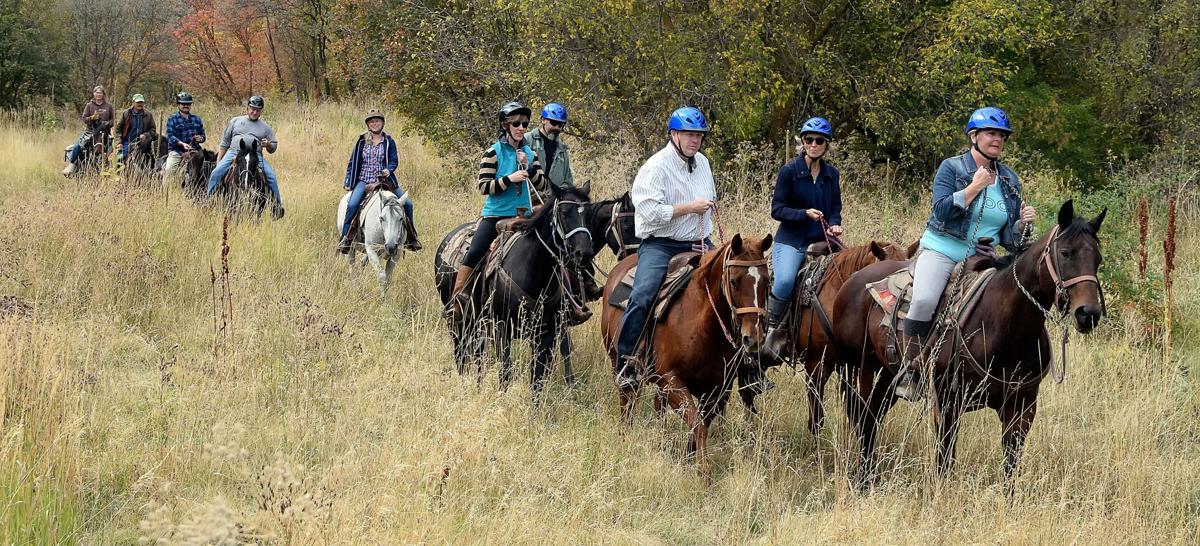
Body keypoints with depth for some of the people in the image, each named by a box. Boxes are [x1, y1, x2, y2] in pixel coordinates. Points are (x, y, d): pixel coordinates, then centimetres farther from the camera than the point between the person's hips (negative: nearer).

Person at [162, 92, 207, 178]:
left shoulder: (197, 119, 17)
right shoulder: (172, 119, 5)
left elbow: (203, 135, 21)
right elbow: (170, 136, -5)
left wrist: (200, 138, -4)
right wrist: (182, 144, -20)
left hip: (193, 151, 3)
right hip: (177, 151, -3)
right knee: (169, 171, -24)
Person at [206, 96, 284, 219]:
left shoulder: (265, 127, 18)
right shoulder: (235, 121, 18)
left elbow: (273, 148, 19)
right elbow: (225, 143, 21)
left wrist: (268, 145, -6)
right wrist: (218, 161, 14)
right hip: (234, 153, 0)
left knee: (271, 177, -20)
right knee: (216, 173, -20)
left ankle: (277, 206, -10)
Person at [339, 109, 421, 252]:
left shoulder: (389, 142, 6)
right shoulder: (361, 141, 8)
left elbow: (394, 161, 2)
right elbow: (352, 163, 12)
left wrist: (388, 170, -20)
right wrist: (347, 182, 7)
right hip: (364, 181, -1)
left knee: (407, 203, -9)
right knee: (352, 204, -27)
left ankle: (411, 237, 8)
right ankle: (345, 239, -21)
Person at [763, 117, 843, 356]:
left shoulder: (832, 174, 11)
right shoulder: (790, 171, -3)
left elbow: (835, 209, 16)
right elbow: (777, 209, -5)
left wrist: (834, 225, -7)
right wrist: (805, 213, -19)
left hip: (820, 242, 5)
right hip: (791, 241, -5)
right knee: (785, 280, -30)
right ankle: (770, 329, -14)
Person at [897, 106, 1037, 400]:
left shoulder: (1010, 181, 12)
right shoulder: (952, 168, -1)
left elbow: (1009, 238, 14)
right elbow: (941, 211, -14)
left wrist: (1023, 223, -7)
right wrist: (975, 187, -17)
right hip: (941, 251, -5)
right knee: (924, 300, -32)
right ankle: (909, 372, -22)